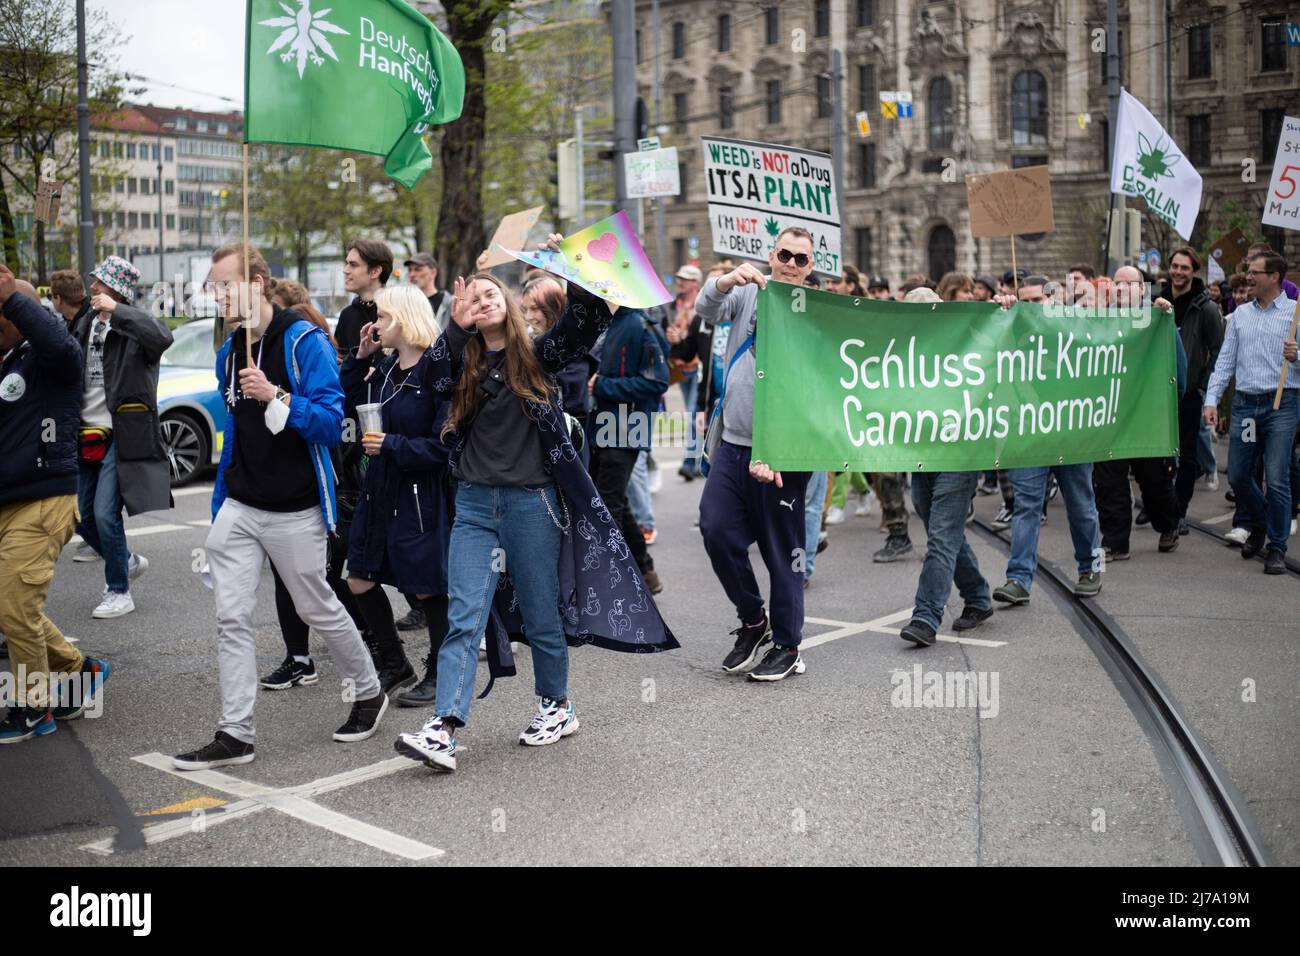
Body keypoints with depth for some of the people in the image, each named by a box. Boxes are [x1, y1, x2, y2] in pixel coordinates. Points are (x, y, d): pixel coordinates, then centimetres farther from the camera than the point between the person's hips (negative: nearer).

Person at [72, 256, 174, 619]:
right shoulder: (85, 324, 10)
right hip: (88, 435, 8)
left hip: (122, 436, -8)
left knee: (105, 513, -10)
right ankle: (128, 562, 35)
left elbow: (162, 337, -35)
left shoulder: (133, 325, -11)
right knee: (82, 517, 11)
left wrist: (115, 310, -31)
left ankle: (119, 592, 6)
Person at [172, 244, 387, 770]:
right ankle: (235, 734, 5)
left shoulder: (305, 341, -12)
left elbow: (331, 422, -17)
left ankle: (369, 692, 32)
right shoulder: (229, 351, 10)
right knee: (232, 617, -1)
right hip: (239, 507, 6)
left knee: (318, 609, 9)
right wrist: (219, 504, 17)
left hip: (296, 510, -6)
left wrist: (276, 396, -31)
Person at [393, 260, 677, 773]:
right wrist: (456, 328, -21)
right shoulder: (465, 361, 10)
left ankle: (557, 706, 29)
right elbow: (430, 378, -10)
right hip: (474, 504, 2)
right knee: (463, 619, -7)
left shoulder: (535, 355, 3)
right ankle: (444, 729, -12)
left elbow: (588, 321, -10)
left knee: (542, 616, 9)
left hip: (532, 502, -2)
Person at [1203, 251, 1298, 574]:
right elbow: (1225, 359, 12)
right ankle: (1259, 525, 34)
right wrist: (1211, 399, 3)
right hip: (1245, 403, 5)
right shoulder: (1240, 314, 13)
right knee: (1237, 476, 8)